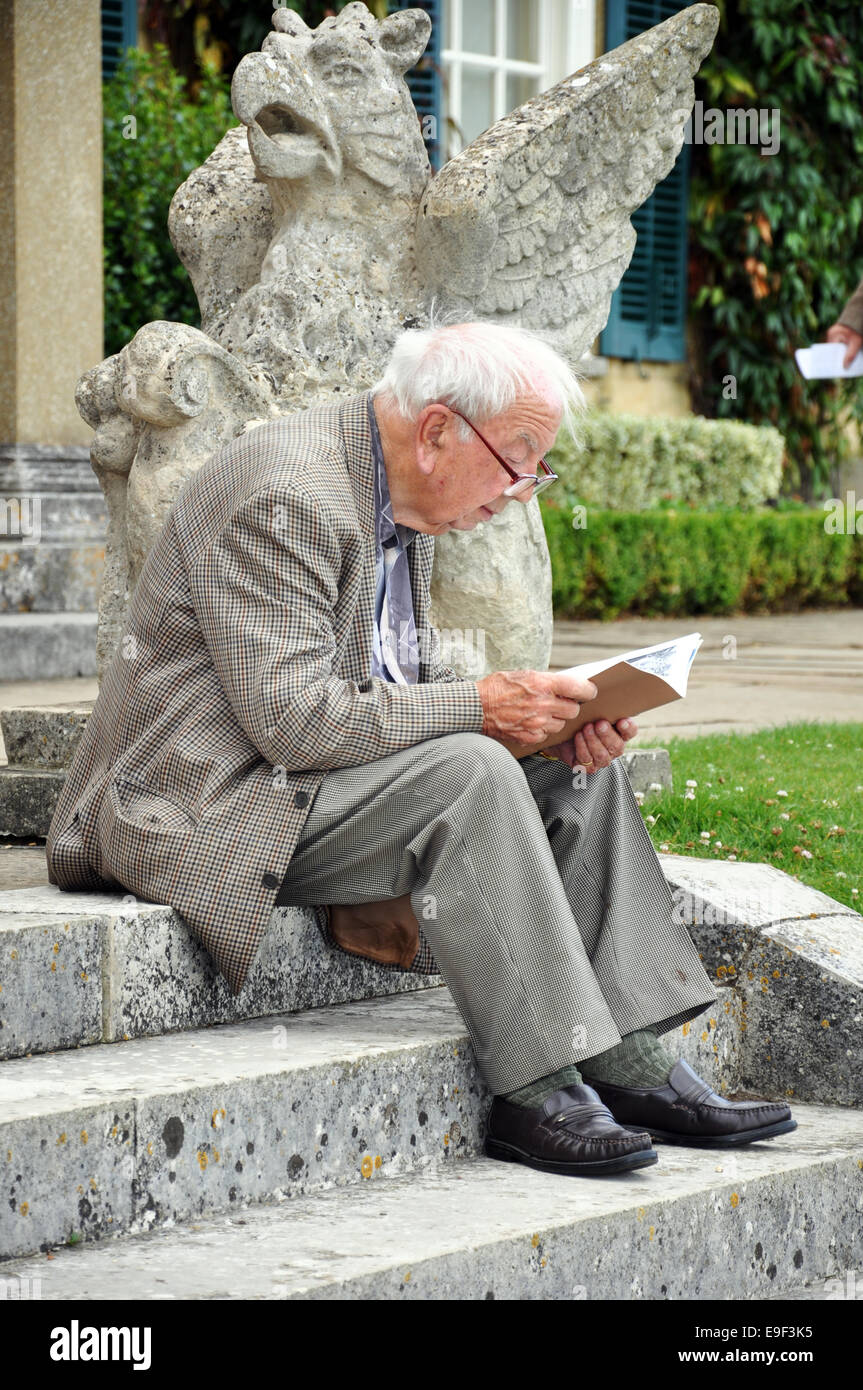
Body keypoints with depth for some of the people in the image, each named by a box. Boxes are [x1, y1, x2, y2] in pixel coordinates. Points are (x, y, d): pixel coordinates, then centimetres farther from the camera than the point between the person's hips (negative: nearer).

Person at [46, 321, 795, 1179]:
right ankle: (531, 1094, -23)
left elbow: (411, 680, 14)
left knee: (579, 775, 2)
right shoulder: (283, 495, -22)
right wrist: (481, 706, -23)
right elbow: (292, 717, -27)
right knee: (468, 774, -29)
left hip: (301, 782, 10)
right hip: (206, 808, -10)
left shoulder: (399, 499, 10)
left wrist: (553, 723, -3)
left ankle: (632, 1066, -3)